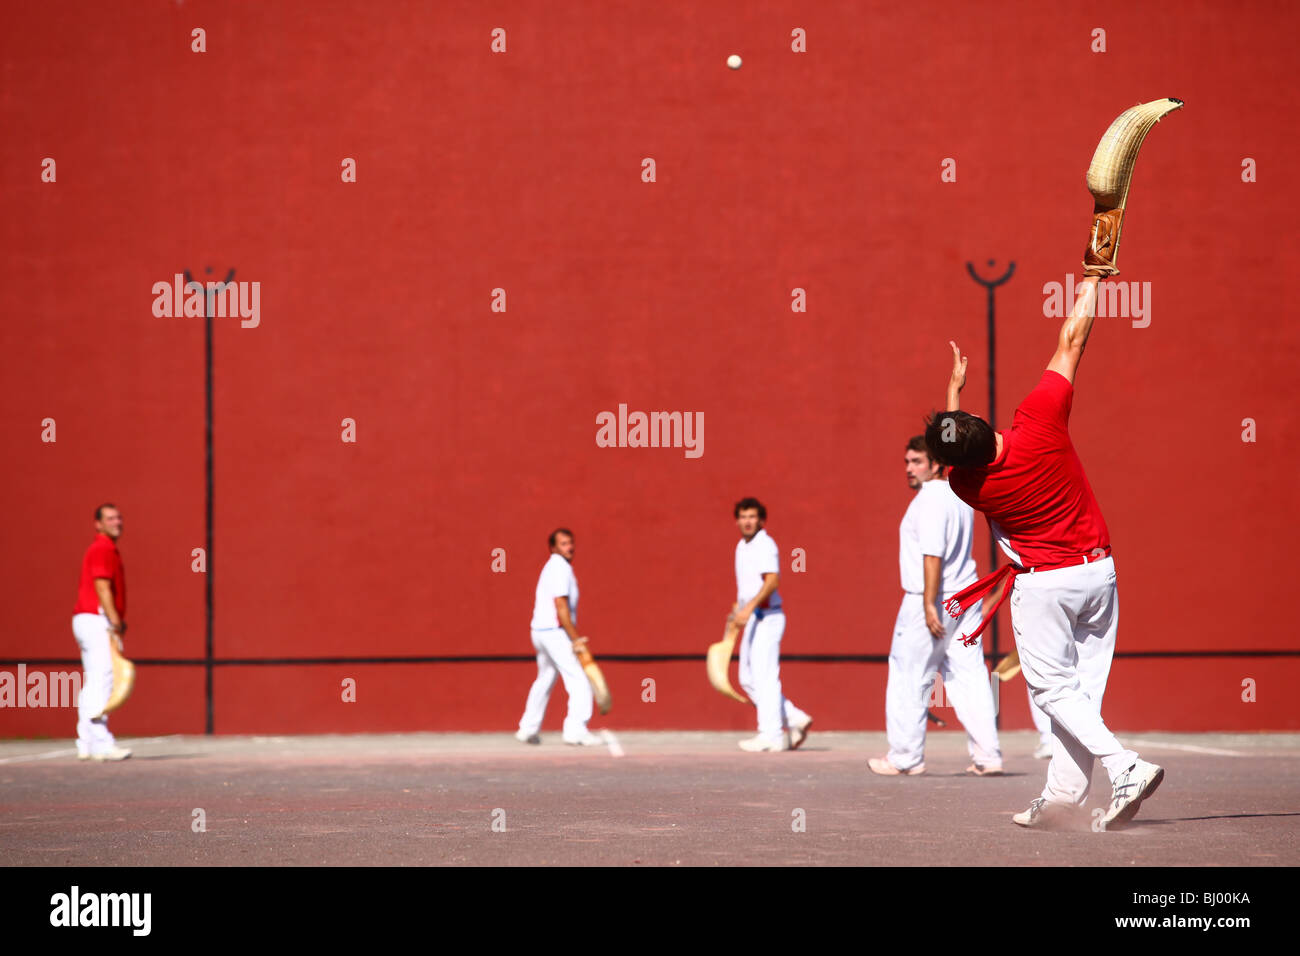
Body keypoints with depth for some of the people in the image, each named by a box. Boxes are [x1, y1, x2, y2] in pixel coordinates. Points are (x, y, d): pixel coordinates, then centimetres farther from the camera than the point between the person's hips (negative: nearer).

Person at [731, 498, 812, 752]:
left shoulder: (765, 545, -13)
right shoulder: (742, 546, 16)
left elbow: (772, 581, -26)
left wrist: (749, 607, -34)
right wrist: (738, 608, 22)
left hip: (767, 618, -10)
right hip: (751, 619, 10)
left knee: (764, 676, -10)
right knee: (748, 679, 10)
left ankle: (771, 735, -8)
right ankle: (795, 720, 15)